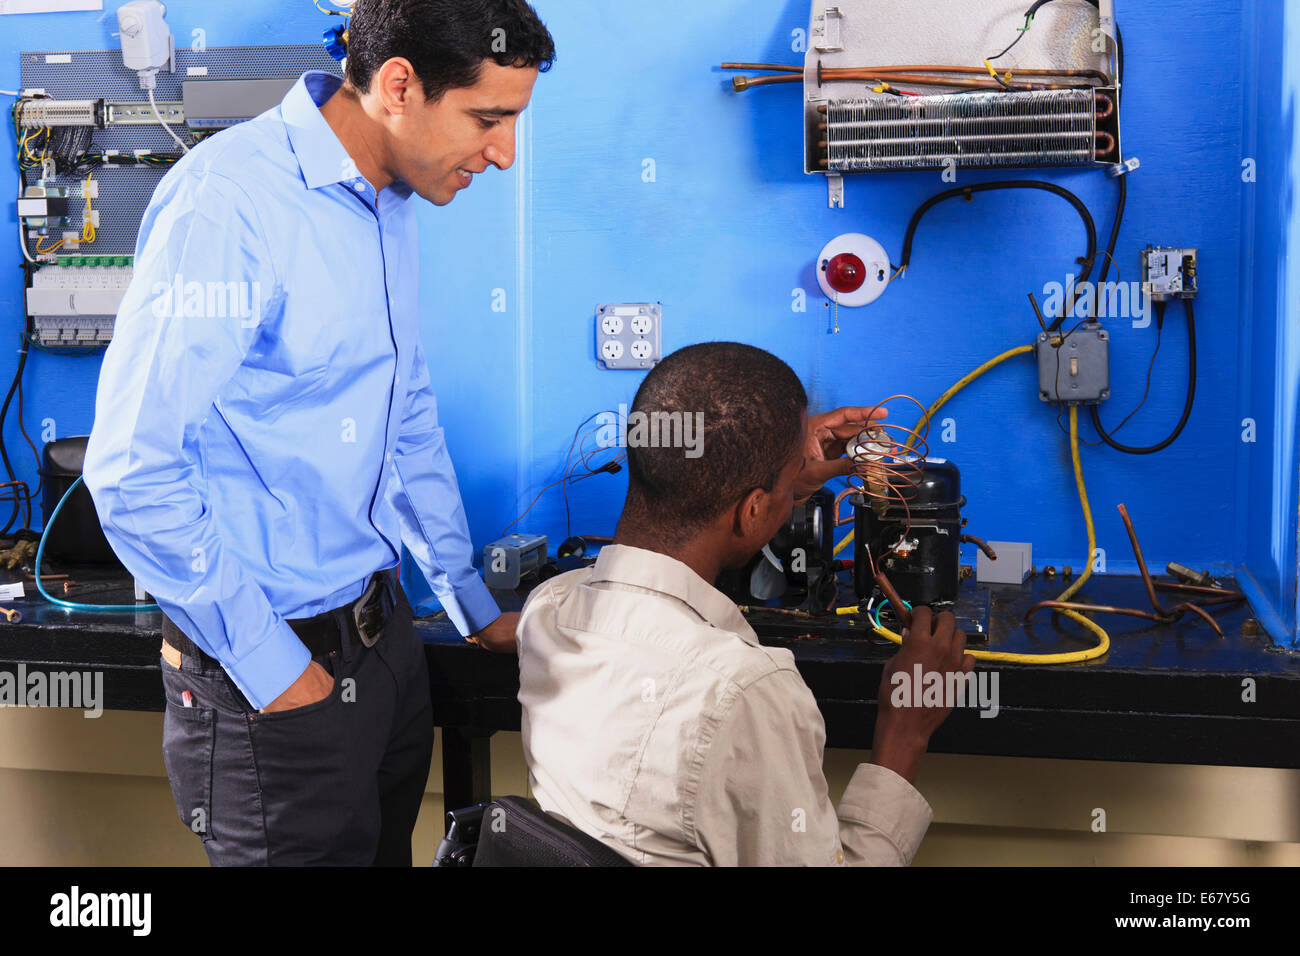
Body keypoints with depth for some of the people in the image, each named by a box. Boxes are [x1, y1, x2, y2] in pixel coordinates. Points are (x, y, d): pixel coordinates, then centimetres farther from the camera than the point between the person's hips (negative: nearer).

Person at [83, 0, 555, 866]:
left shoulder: (392, 207, 8)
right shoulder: (228, 203, -20)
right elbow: (132, 470, -22)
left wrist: (473, 603, 20)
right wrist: (268, 664, -18)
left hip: (380, 627, 8)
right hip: (274, 684, -8)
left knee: (388, 847, 19)